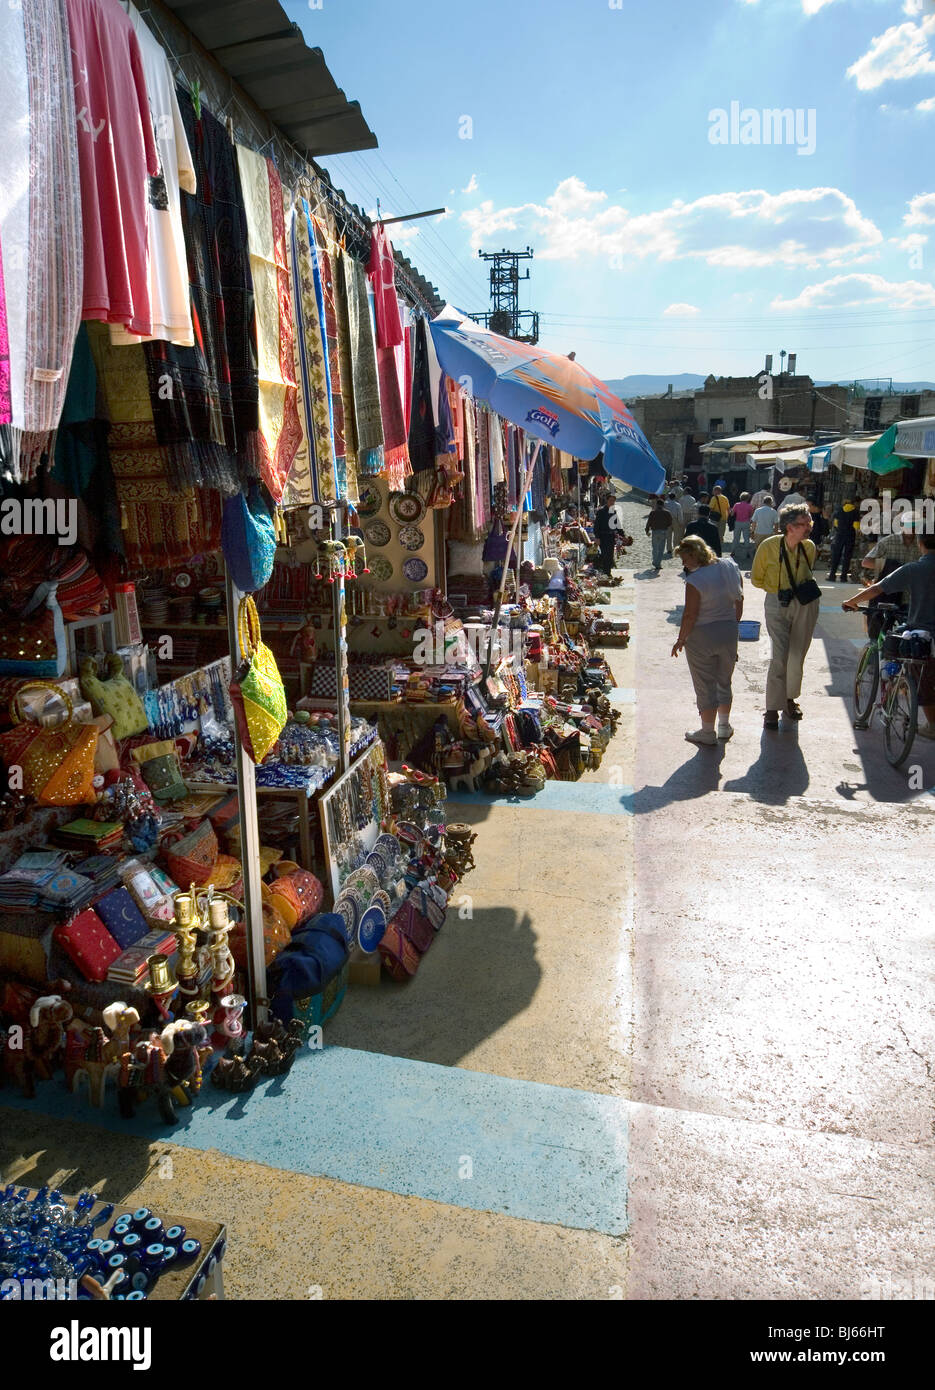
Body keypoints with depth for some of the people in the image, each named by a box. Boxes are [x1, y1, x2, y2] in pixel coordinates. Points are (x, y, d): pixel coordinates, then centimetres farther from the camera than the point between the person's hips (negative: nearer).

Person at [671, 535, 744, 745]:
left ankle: (708, 732, 16)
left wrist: (681, 640, -7)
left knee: (705, 686, 6)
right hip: (728, 631, 7)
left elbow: (690, 615, -19)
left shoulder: (695, 580, -21)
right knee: (724, 681, 20)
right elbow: (739, 602, 8)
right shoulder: (730, 568, 0)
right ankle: (724, 727, 33)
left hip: (701, 636, -7)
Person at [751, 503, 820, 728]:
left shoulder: (809, 547, -1)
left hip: (805, 603, 4)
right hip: (778, 604, -3)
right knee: (780, 656, -11)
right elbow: (757, 578, 1)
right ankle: (772, 708, -1)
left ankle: (790, 698, 30)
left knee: (798, 656, 10)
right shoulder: (769, 546, -12)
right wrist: (778, 590, -3)